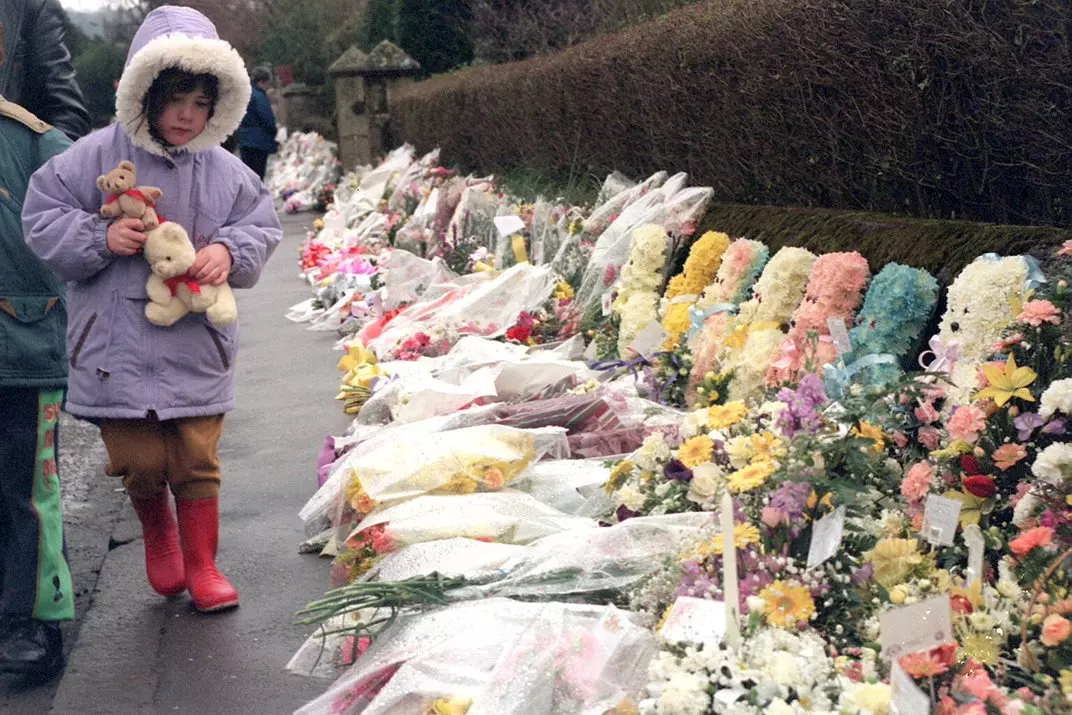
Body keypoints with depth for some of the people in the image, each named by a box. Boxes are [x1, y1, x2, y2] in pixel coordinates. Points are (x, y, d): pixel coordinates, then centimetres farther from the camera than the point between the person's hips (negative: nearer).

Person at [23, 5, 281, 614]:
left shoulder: (224, 171, 2)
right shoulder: (99, 155, -4)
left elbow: (262, 226, 9)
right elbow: (43, 217, -1)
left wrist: (229, 251, -11)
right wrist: (100, 237, -17)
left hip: (196, 348, 1)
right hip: (119, 346, -1)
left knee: (197, 463, 3)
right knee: (139, 463, 4)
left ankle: (201, 564, 23)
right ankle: (157, 534, 37)